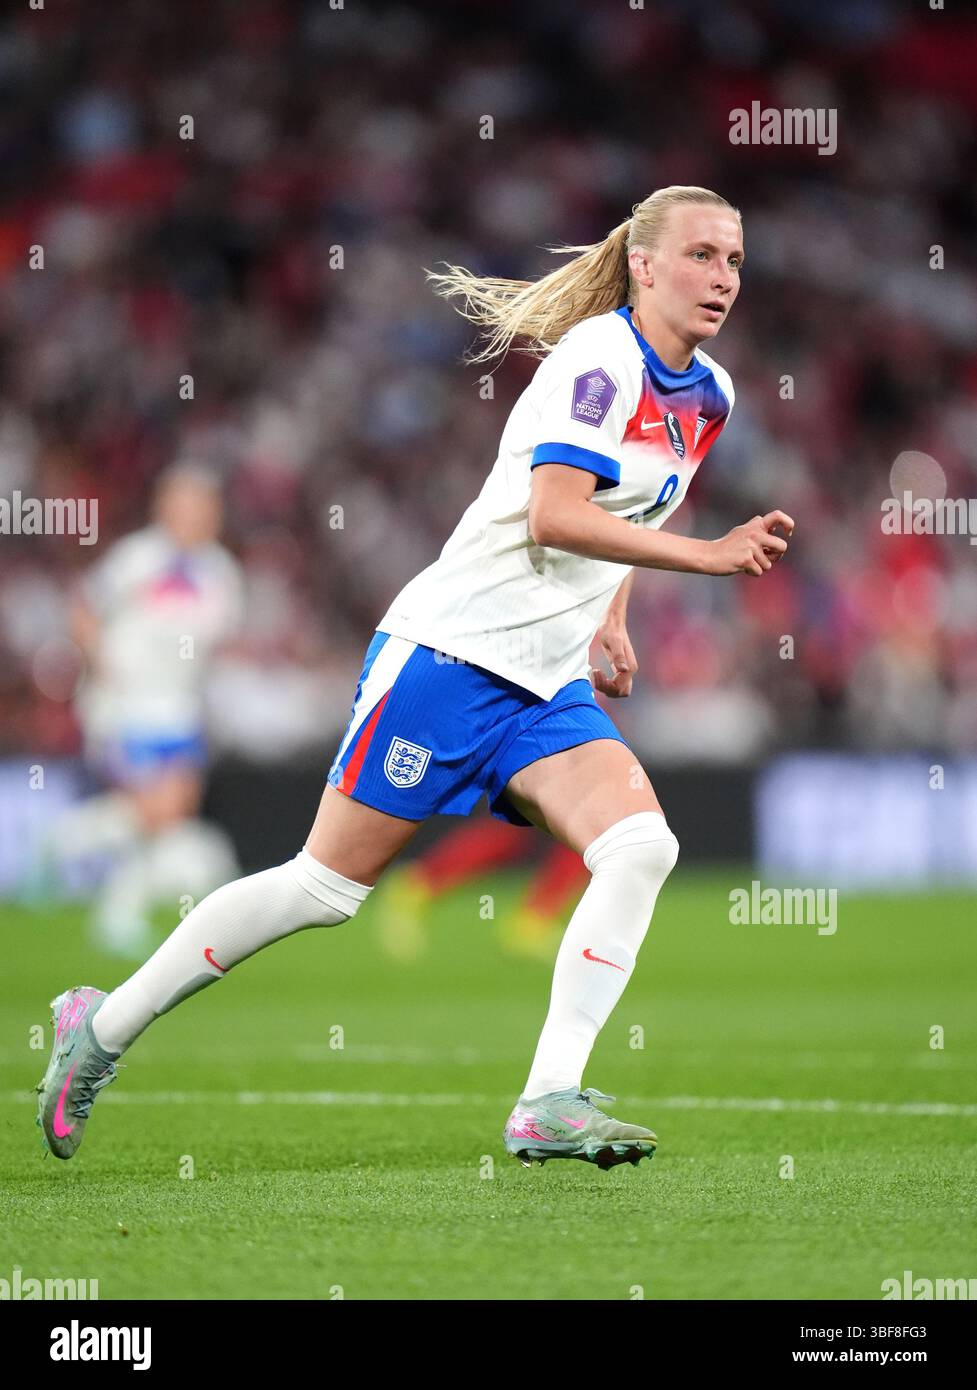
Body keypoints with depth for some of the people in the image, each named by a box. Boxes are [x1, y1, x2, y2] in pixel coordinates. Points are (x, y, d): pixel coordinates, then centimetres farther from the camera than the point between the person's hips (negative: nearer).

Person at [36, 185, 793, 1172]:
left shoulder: (707, 396, 12)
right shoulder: (599, 356, -14)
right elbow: (553, 514, -26)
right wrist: (708, 556, -29)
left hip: (548, 685, 8)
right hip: (451, 647, -8)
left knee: (641, 847, -16)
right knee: (326, 885, -3)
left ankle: (548, 1103, -17)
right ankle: (103, 1026, 12)